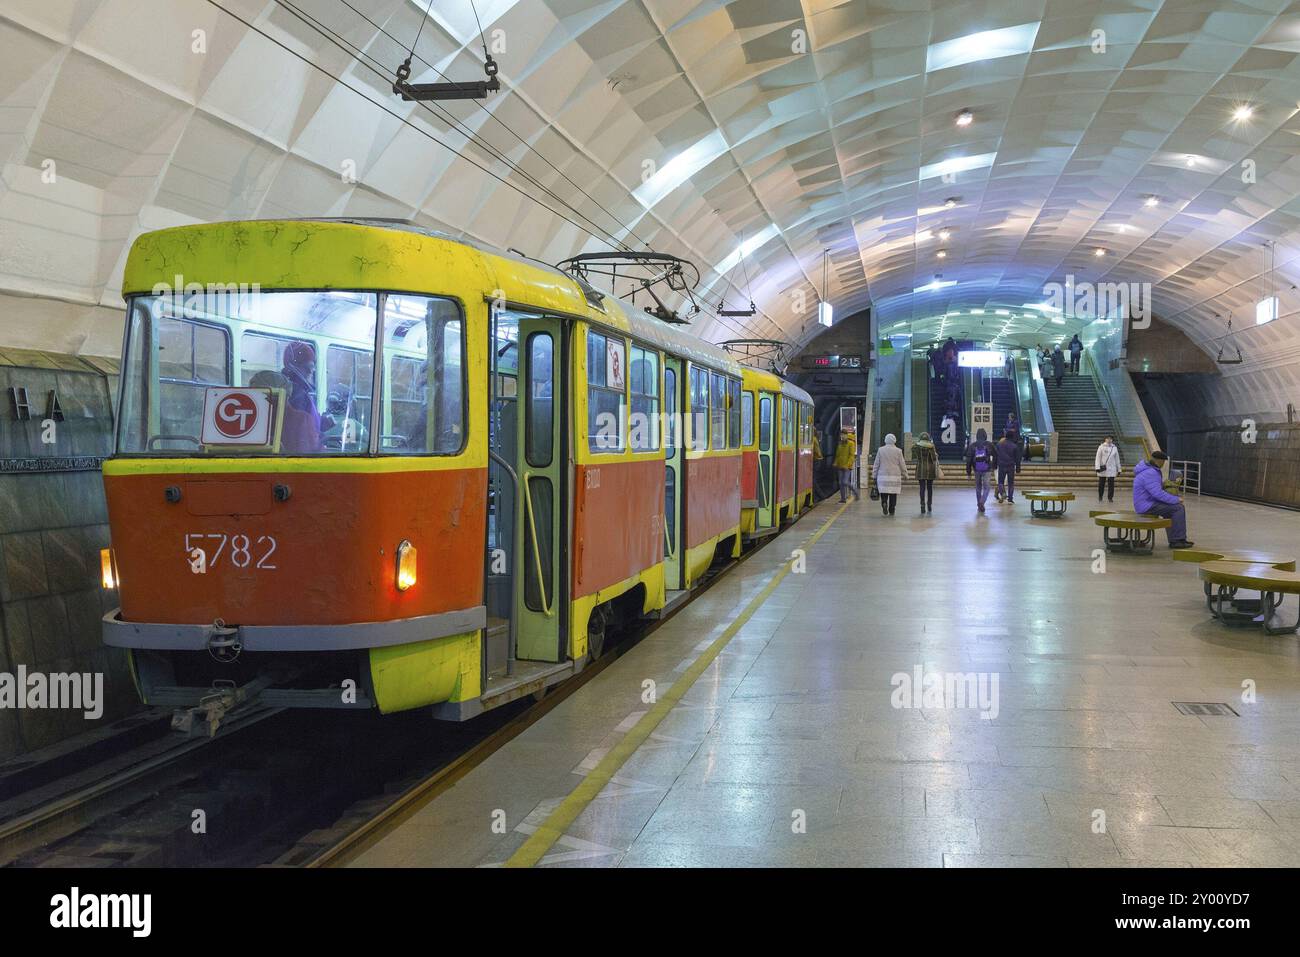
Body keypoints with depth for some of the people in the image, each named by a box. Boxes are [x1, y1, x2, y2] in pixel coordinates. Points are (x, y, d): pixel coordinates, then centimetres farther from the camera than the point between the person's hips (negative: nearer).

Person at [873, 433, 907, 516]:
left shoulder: (880, 450, 1)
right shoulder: (898, 451, -1)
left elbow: (876, 464, 4)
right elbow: (902, 464, 3)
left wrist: (875, 475, 11)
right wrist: (905, 474, 14)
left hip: (882, 476, 1)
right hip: (895, 476, 0)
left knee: (883, 493, 7)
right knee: (893, 494, 5)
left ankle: (884, 503, -20)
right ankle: (891, 510, 6)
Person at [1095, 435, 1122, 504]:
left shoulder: (1114, 448, 7)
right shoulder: (1101, 447, -1)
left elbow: (1117, 459, 12)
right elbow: (1098, 457, -4)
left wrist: (1118, 469, 11)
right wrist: (1097, 467, -13)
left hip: (1111, 469, 1)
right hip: (1103, 468, -1)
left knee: (1111, 484, -3)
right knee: (1101, 484, 6)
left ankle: (1110, 497, 7)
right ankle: (1100, 497, 23)